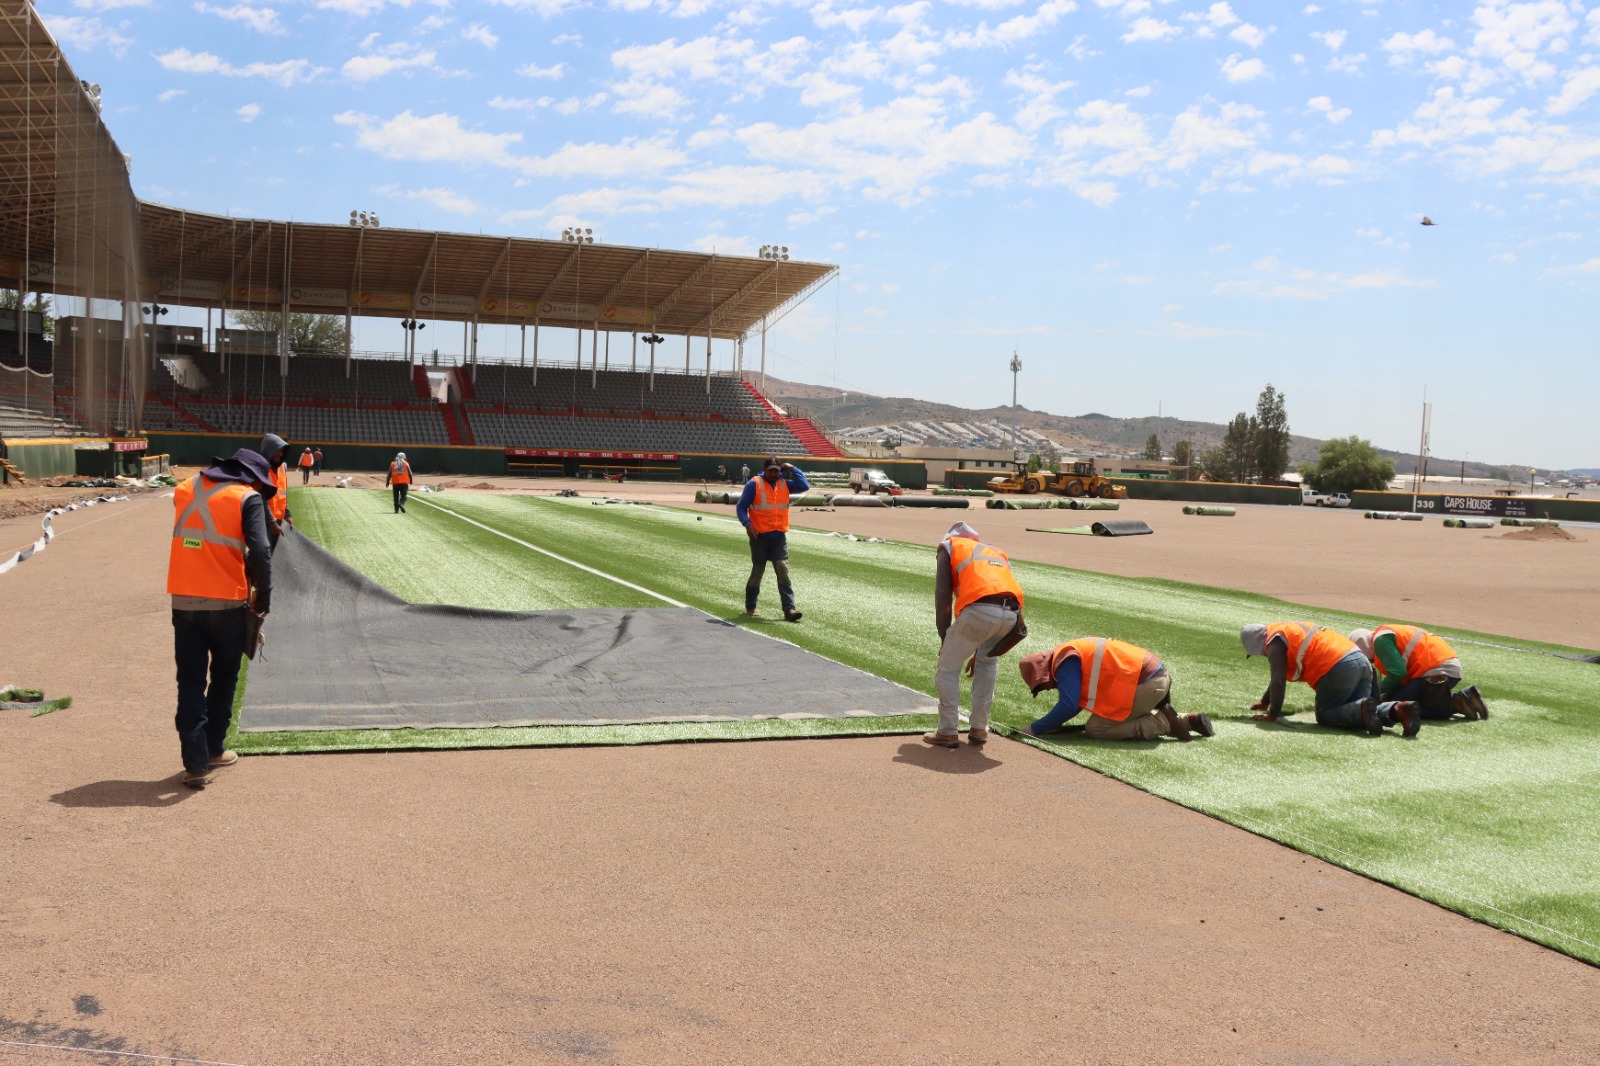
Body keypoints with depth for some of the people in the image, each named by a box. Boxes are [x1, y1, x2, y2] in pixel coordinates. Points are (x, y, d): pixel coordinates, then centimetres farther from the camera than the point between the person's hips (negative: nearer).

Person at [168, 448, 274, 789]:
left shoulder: (185, 490, 9)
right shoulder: (248, 498, -8)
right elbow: (260, 551, -18)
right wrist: (263, 597, -7)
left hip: (183, 602, 4)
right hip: (226, 604, -3)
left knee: (190, 682, 8)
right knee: (223, 677, 17)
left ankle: (195, 763, 3)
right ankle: (213, 750, 26)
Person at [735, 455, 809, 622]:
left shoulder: (785, 484, 11)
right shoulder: (754, 484, -2)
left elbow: (804, 485, 4)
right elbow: (741, 506, -4)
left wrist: (793, 469, 3)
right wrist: (747, 524, -18)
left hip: (779, 537, 3)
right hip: (759, 536, -3)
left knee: (783, 572, -7)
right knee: (757, 572, 8)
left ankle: (789, 609, -11)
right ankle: (750, 607, 24)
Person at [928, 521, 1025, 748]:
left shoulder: (949, 546, 25)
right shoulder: (997, 553, 39)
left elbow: (943, 594, 13)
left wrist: (944, 638, 21)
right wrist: (980, 650, 39)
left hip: (979, 609, -5)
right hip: (1012, 612, 5)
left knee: (948, 668, 13)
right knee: (988, 663, 29)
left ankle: (948, 732, 16)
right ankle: (979, 730, 28)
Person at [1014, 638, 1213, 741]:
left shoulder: (1066, 661, -12)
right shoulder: (1071, 652, 17)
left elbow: (1068, 705, -19)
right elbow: (1076, 699, 21)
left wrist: (1036, 728, -13)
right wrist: (1054, 723, 14)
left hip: (1146, 684, -10)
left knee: (1094, 729, -6)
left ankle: (1164, 723, -7)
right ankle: (1189, 721, 20)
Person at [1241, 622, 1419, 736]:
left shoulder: (1274, 642, 0)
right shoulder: (1288, 629, 30)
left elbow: (1278, 680, -8)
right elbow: (1280, 675, 41)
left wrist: (1272, 715, 2)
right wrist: (1265, 700, 48)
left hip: (1338, 669, -9)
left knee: (1325, 716, 4)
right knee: (1356, 712, 12)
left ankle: (1363, 710, -21)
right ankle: (1397, 709, -12)